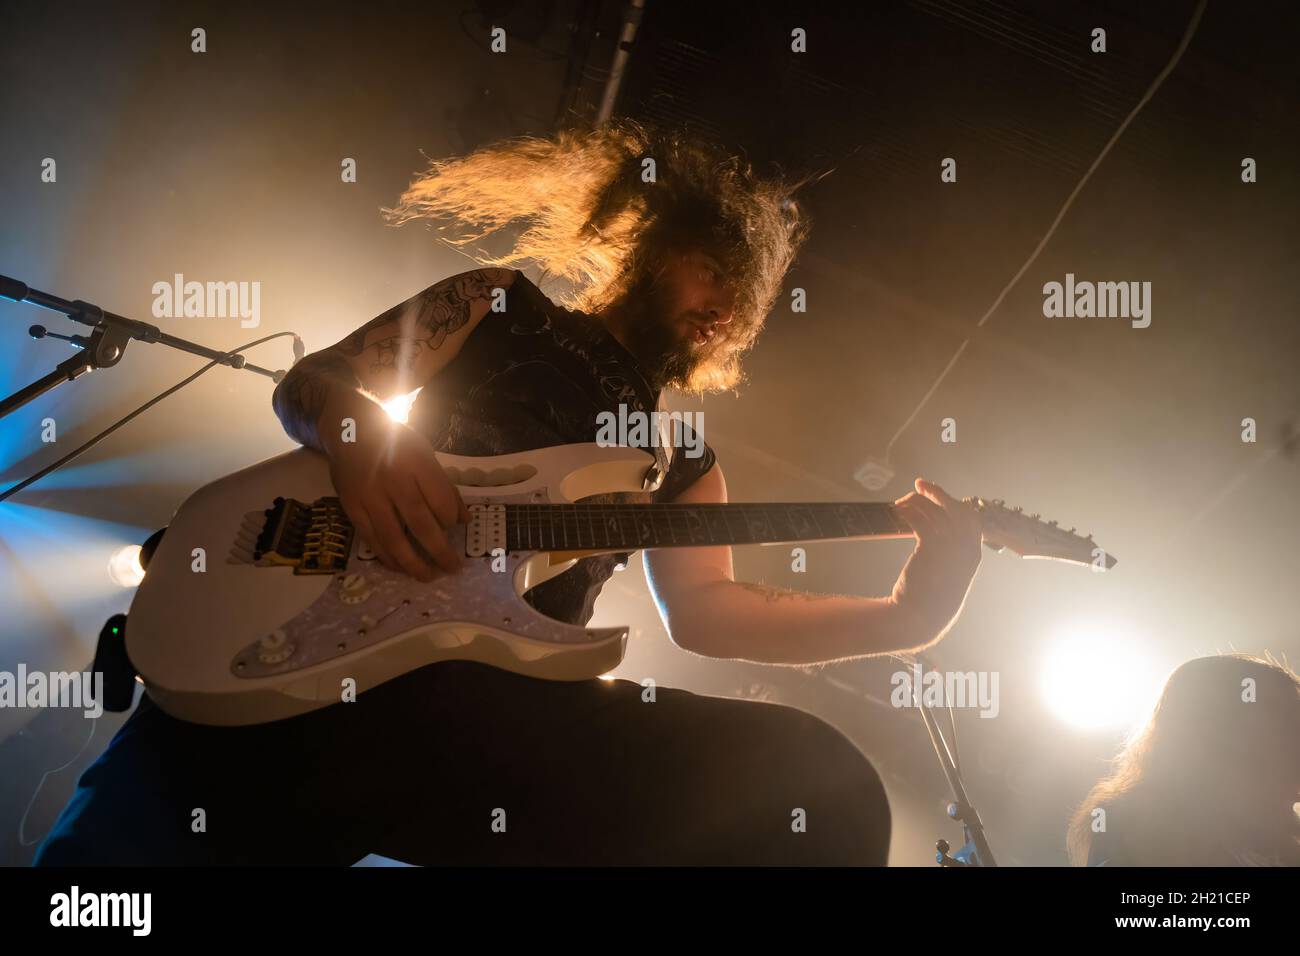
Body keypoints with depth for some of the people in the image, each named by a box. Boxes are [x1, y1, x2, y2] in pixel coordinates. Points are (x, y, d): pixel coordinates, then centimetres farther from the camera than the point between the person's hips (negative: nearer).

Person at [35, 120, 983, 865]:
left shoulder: (682, 460, 24)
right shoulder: (497, 306, 18)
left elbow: (704, 608, 9)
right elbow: (311, 382, 13)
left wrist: (902, 617, -5)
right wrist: (359, 435, -13)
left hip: (500, 708, 3)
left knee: (823, 787, -16)